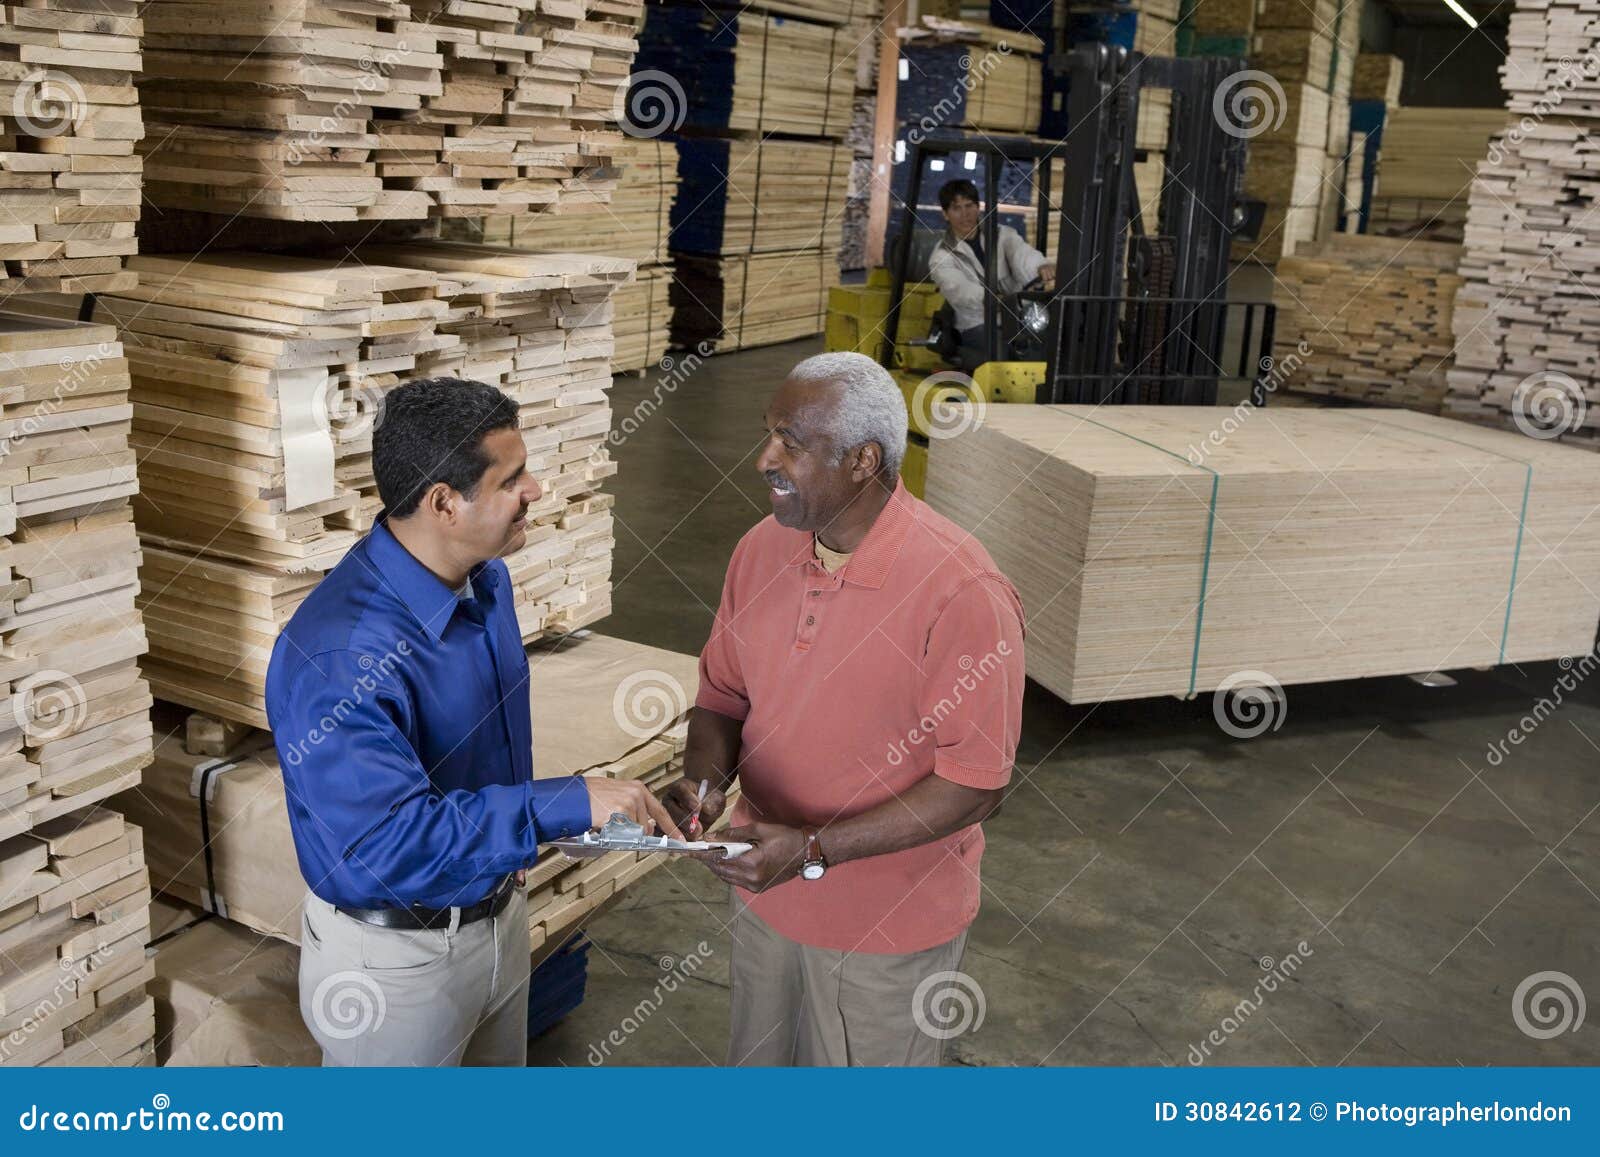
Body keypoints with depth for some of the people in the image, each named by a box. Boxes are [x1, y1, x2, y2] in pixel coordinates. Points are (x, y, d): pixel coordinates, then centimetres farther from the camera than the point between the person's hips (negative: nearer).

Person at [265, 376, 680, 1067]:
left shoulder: (487, 576, -4)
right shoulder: (337, 653, -32)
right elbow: (388, 843, -37)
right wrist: (569, 804, -38)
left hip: (498, 910, 8)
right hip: (393, 954, -7)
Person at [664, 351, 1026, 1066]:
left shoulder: (962, 592, -26)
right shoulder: (762, 550, -5)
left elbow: (974, 784, -23)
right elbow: (723, 692, 6)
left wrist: (815, 849, -28)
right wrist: (705, 779, -15)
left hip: (888, 922, -5)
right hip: (764, 889, 5)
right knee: (760, 1059, 26)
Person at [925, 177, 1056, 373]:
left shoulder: (1002, 235, 12)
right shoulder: (941, 258, 2)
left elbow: (1022, 253, -13)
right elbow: (960, 291, -19)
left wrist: (1042, 266, -39)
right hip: (976, 327, -3)